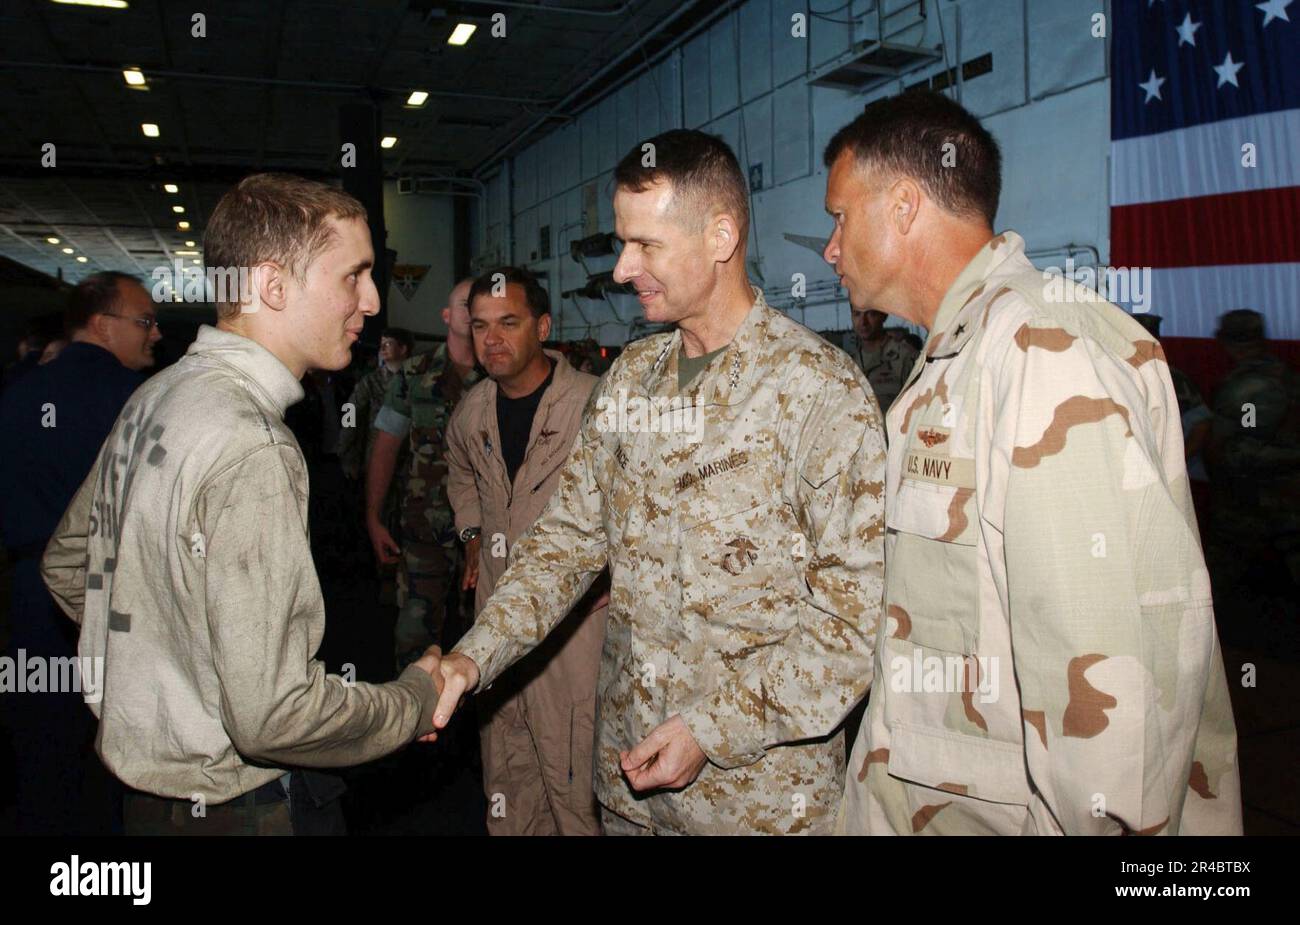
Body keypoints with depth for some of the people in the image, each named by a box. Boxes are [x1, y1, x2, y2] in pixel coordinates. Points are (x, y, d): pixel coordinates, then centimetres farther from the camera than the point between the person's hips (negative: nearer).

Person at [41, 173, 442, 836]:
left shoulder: (157, 396, 1)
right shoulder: (250, 448, -29)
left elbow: (65, 564, 14)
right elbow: (274, 716, -31)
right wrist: (417, 700, -15)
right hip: (238, 806, -8)